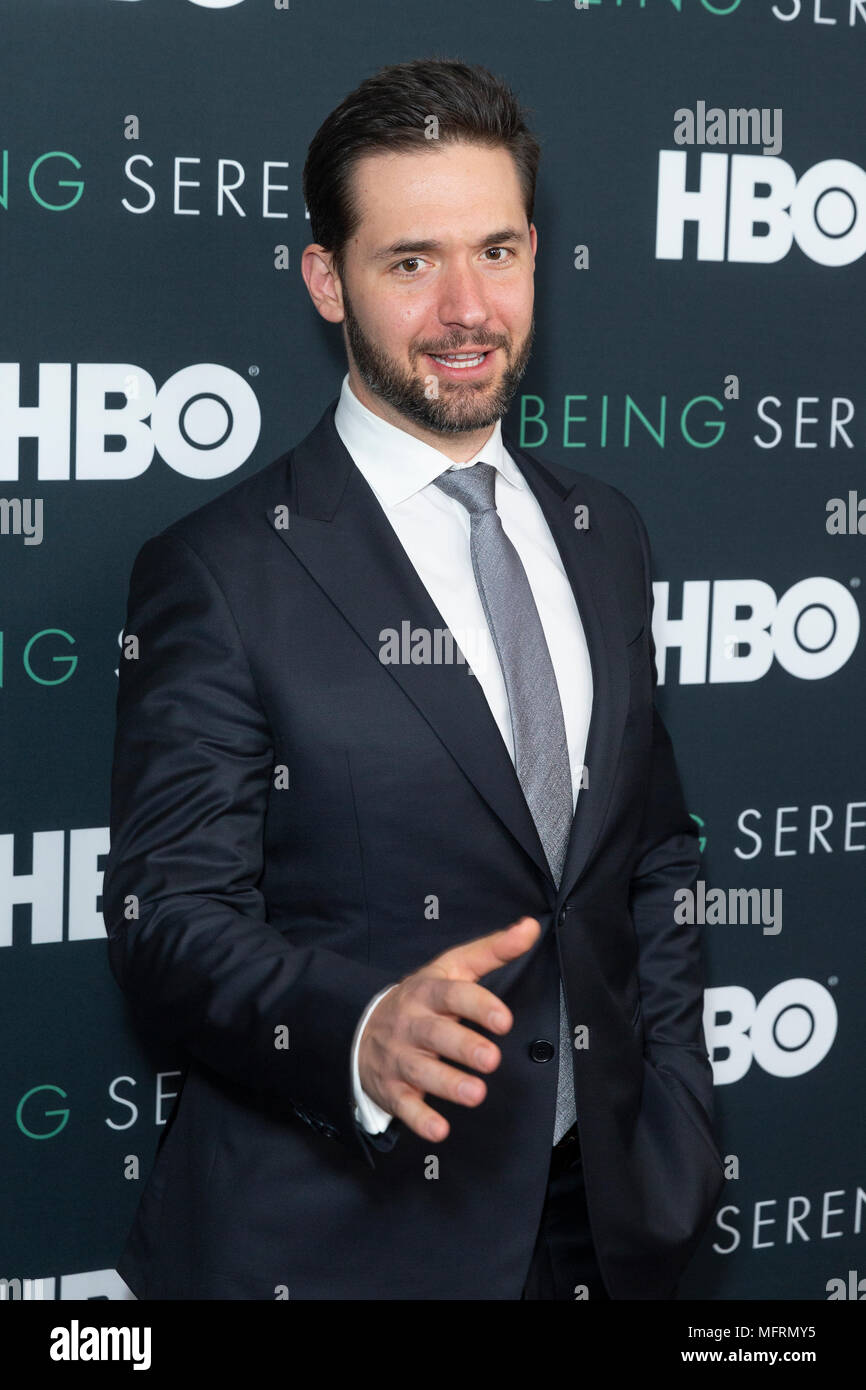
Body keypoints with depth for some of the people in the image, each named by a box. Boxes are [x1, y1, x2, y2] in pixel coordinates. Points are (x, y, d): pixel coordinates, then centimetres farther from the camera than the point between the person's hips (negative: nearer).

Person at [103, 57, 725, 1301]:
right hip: (332, 1235, -5)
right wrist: (365, 1028, -33)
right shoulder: (220, 573, -12)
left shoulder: (606, 536, 7)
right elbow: (166, 917, -15)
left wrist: (676, 1129, 5)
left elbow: (655, 851, 13)